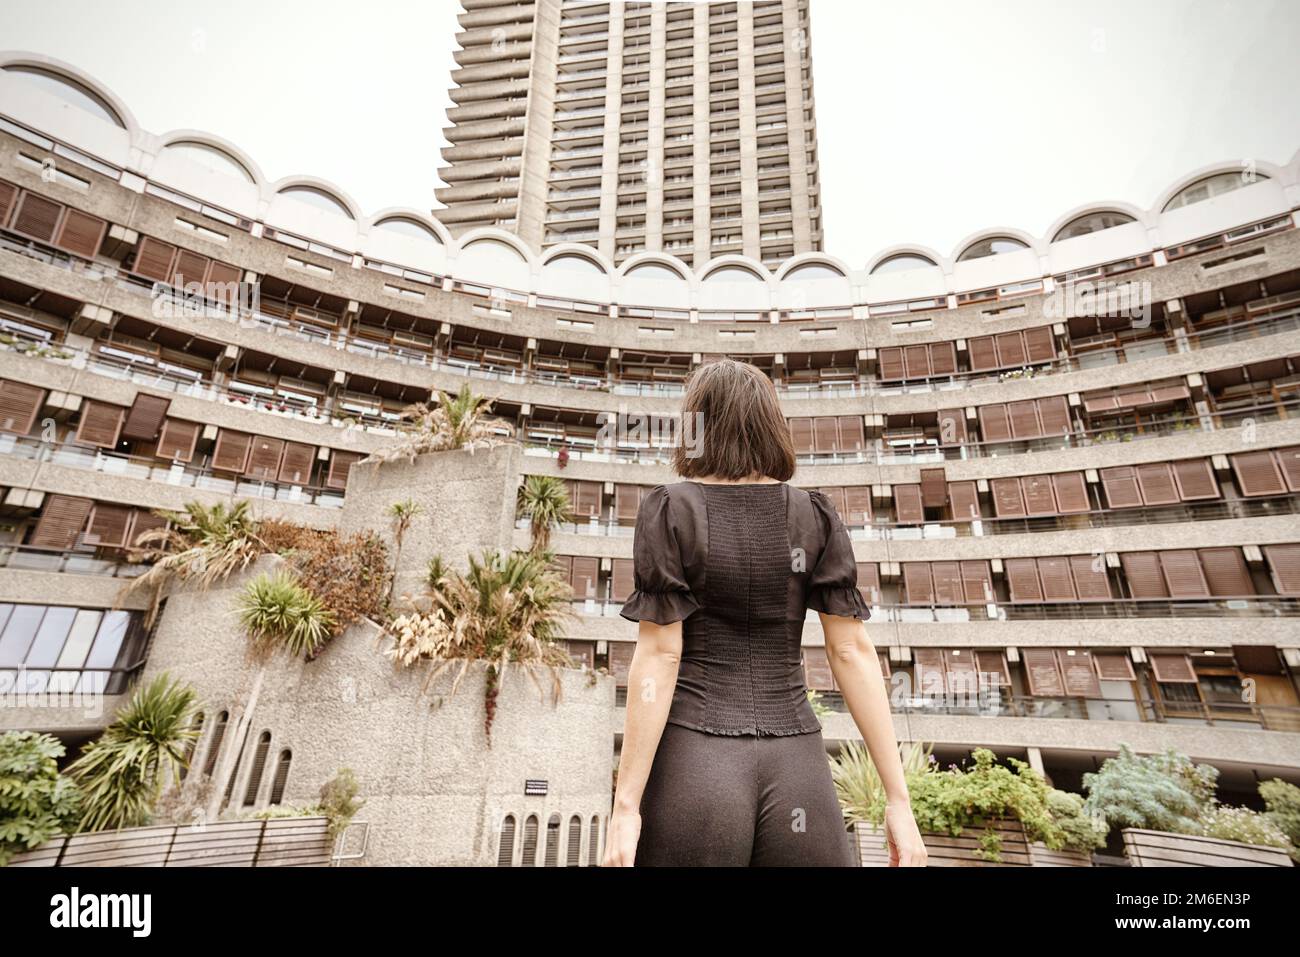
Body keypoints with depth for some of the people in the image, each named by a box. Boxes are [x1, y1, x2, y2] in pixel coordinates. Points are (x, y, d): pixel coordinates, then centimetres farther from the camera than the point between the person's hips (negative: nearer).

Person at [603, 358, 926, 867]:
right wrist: (898, 798, 2)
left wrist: (626, 805, -7)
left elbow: (658, 657, -11)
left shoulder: (669, 509, -6)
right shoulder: (815, 517, 3)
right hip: (795, 775, 3)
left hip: (691, 768, -2)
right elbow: (853, 652, -1)